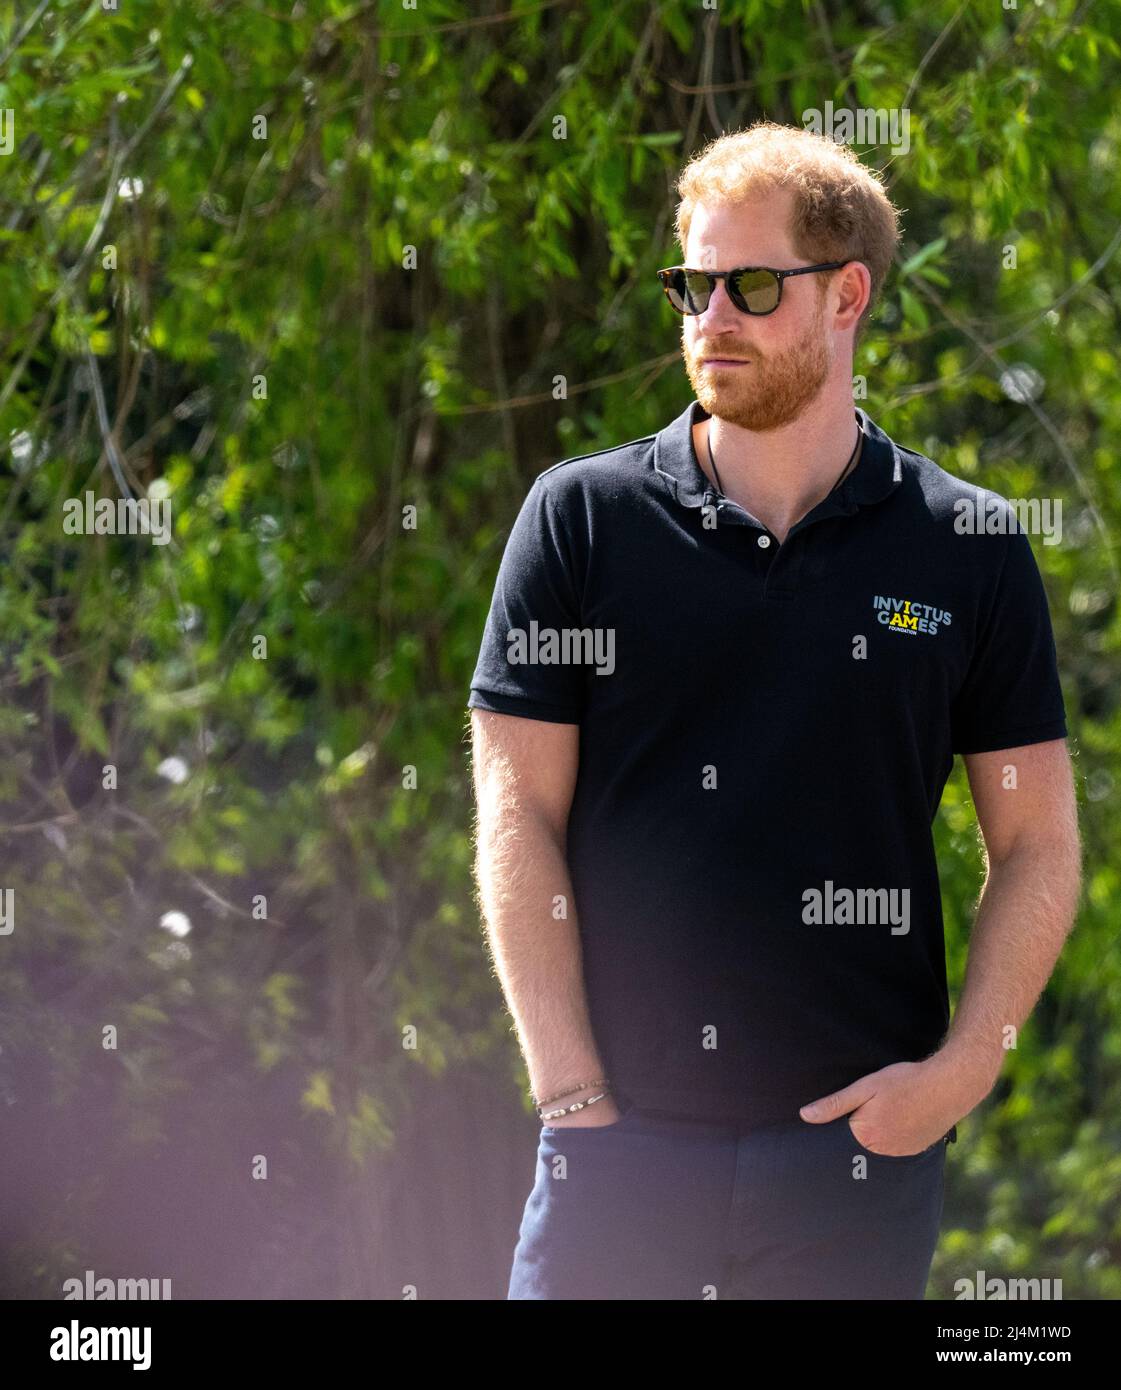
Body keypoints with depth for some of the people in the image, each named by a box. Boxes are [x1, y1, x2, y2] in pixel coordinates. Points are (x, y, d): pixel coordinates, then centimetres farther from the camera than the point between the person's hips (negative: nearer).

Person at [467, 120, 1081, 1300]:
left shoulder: (969, 550, 5)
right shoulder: (581, 519, 4)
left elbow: (1037, 844, 8)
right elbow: (518, 816, 1)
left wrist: (960, 1071, -5)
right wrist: (571, 1090, -7)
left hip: (864, 1129, 1)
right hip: (625, 1130, 0)